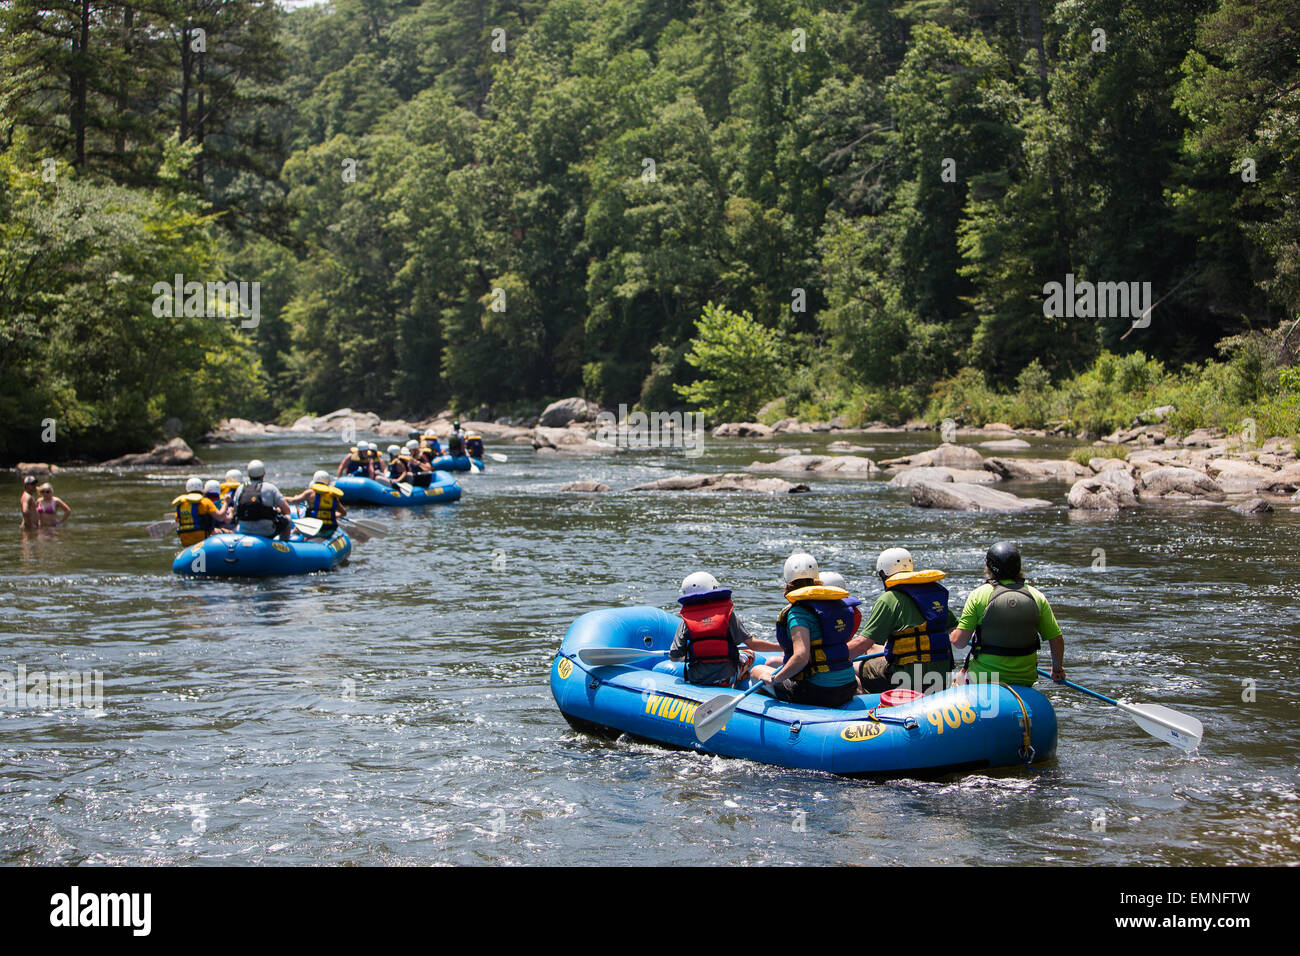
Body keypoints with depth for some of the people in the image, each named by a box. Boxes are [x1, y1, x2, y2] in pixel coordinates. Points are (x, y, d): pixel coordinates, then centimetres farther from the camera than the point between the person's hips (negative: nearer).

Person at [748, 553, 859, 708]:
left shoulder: (797, 612, -15)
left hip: (816, 692, -7)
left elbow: (801, 656, -26)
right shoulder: (838, 604, 7)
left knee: (757, 671, 12)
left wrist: (774, 678, -15)